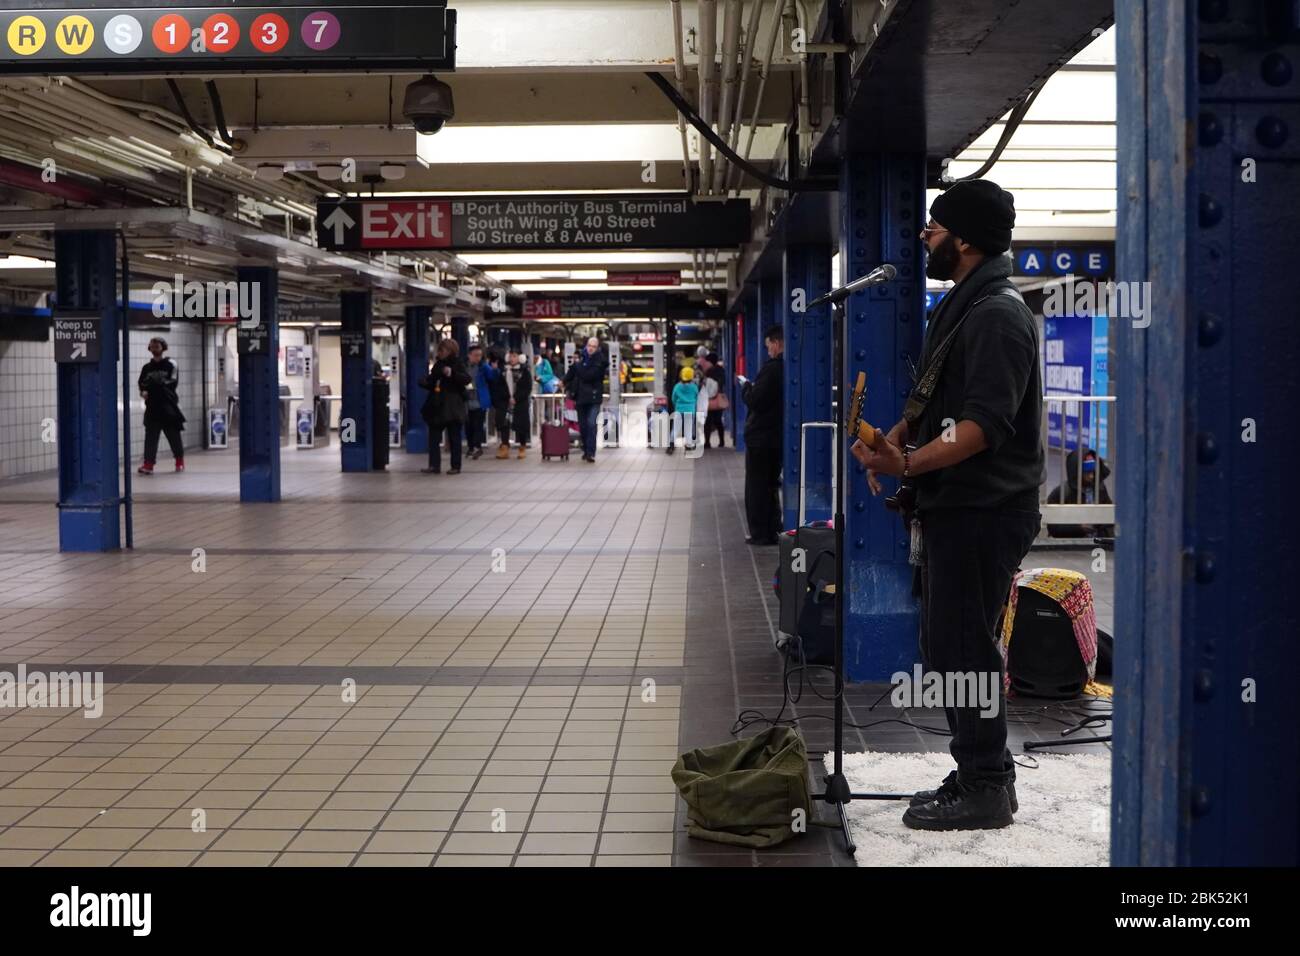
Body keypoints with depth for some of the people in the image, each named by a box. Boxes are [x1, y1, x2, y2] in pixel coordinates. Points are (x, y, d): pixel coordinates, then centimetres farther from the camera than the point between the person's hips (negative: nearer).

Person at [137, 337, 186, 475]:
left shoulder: (170, 365, 4)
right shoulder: (147, 367, 13)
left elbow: (174, 382, -6)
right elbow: (141, 383, 9)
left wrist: (163, 382, -22)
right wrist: (143, 390, -12)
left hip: (168, 405, -2)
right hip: (152, 406, 2)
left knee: (174, 434, 5)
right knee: (150, 435, -6)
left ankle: (180, 461, 21)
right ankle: (148, 464, -10)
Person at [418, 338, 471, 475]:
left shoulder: (457, 364, -7)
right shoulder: (438, 365, 12)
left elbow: (467, 380, -21)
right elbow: (432, 383, 21)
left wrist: (452, 373, -32)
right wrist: (425, 382, 0)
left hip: (453, 408, -6)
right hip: (438, 407, 6)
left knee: (454, 437, 2)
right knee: (434, 436, 2)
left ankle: (456, 466, 8)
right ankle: (434, 465, 4)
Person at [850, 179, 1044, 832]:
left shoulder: (997, 313, -15)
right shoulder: (959, 307, 17)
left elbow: (986, 423, -24)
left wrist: (908, 463, -31)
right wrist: (893, 438, 4)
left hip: (984, 509, -10)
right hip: (952, 506, 10)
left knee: (963, 648, -6)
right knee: (946, 646, 15)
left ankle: (986, 790, 3)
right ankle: (974, 774, 26)